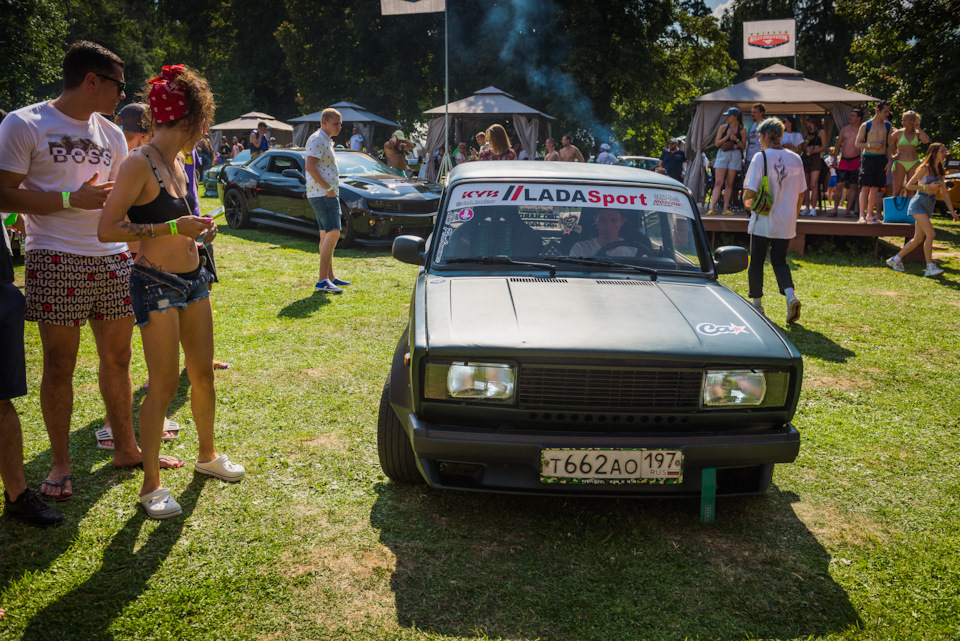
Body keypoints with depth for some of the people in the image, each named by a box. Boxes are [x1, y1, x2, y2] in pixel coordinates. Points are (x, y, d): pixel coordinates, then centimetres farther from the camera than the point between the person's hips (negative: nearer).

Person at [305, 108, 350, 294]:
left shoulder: (326, 141, 21)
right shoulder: (317, 140, -12)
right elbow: (310, 166, -23)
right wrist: (328, 188, -21)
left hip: (327, 194, 11)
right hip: (323, 195, -11)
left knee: (326, 236, 13)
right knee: (333, 234, -17)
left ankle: (330, 277, 20)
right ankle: (322, 280, -20)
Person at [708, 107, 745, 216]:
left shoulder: (742, 130, 6)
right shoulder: (723, 127, 7)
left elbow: (743, 146, 7)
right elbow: (717, 143, 5)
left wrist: (736, 139, -10)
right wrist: (727, 136, -8)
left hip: (735, 156, 0)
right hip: (723, 154, 0)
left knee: (729, 183, 1)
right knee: (718, 182, -9)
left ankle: (726, 208, 5)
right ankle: (712, 207, -13)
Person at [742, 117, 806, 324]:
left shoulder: (761, 158, -12)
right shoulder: (795, 159, 4)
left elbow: (751, 192, -16)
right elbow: (800, 193, 9)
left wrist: (746, 198, 7)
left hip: (763, 222, -4)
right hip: (786, 223, 4)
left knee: (756, 261, 9)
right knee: (779, 260, 12)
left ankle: (757, 304, 17)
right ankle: (790, 295, -11)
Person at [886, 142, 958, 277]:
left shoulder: (940, 171, 13)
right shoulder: (925, 168, -8)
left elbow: (944, 192, 16)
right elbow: (909, 186, -9)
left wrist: (952, 211, 14)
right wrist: (927, 186, -17)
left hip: (929, 205, 8)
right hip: (919, 203, -8)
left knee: (918, 239, 6)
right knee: (930, 234, -17)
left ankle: (895, 259, 18)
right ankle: (930, 267, -15)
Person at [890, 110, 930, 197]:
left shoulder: (917, 133, 7)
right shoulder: (898, 132, 2)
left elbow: (927, 140, -13)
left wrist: (918, 128, -6)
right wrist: (890, 156, 0)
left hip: (914, 164, 2)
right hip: (900, 163, -2)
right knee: (897, 189, -3)